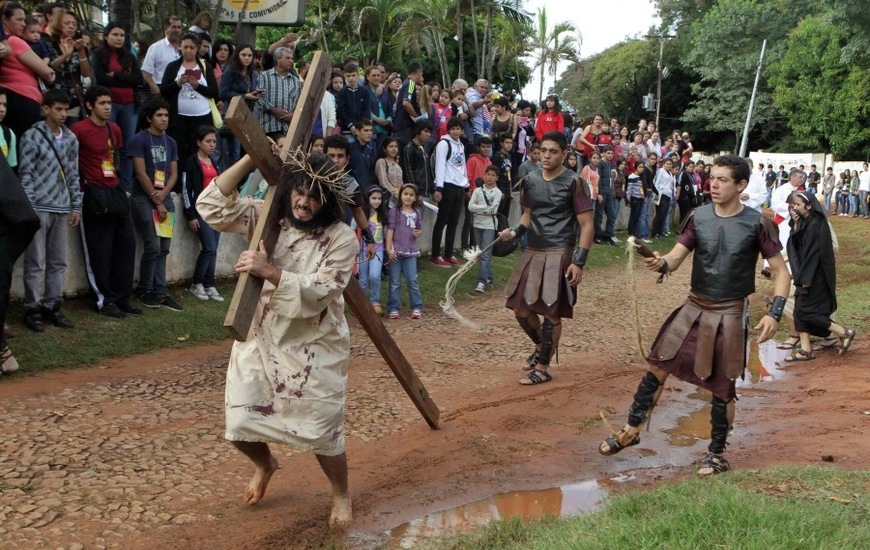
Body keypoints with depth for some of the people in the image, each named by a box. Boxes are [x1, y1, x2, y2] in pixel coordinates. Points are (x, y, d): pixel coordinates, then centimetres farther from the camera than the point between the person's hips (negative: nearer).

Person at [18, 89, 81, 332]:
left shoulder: (71, 138, 12)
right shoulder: (32, 136, -4)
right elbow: (25, 175, -7)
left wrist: (76, 206, 11)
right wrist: (28, 208, -12)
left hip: (62, 209, 5)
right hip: (39, 207, -5)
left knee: (59, 262, 8)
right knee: (35, 263, -1)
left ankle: (52, 306, 16)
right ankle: (32, 309, 6)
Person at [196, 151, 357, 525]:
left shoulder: (342, 239, -14)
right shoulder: (265, 217, -3)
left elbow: (317, 293, -23)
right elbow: (210, 206, -14)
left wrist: (269, 270, -34)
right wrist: (251, 158, -19)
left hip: (314, 350, -3)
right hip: (259, 341, 4)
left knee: (321, 433, 1)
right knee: (240, 425, 5)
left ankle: (341, 495, 31)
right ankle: (265, 465, 42)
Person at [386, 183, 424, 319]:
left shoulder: (417, 213, 7)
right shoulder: (394, 211, -4)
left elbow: (419, 229, 16)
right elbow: (390, 230, -7)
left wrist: (419, 233, -9)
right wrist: (389, 248, -13)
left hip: (411, 251, 2)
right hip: (396, 251, -2)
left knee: (412, 281, 3)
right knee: (395, 282, 4)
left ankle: (417, 307, 11)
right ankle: (393, 308, 10)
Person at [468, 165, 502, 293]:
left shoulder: (497, 192, -4)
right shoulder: (478, 190, 5)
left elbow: (493, 210, -14)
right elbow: (470, 206, -6)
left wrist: (478, 209, -8)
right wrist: (485, 207, -12)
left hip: (489, 226, -5)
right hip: (478, 225, 5)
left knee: (485, 255, -11)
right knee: (482, 254, 11)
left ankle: (482, 282, -16)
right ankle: (488, 278, 21)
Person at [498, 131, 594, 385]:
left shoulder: (573, 183, -9)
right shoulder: (530, 180, 6)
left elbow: (586, 225, -10)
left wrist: (579, 262, -16)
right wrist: (515, 231, -1)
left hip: (559, 255, -6)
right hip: (532, 252, 6)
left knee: (551, 312, -1)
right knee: (521, 308, 9)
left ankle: (543, 368, 11)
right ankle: (540, 345, 37)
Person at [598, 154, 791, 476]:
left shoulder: (756, 224, -10)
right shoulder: (698, 217, -2)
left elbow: (781, 272, -6)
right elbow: (676, 257, -6)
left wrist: (775, 313, -18)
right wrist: (661, 263, -31)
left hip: (731, 314, -3)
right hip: (694, 307, 3)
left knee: (722, 386, 5)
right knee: (658, 366, 1)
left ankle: (717, 453, 21)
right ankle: (631, 430, 17)